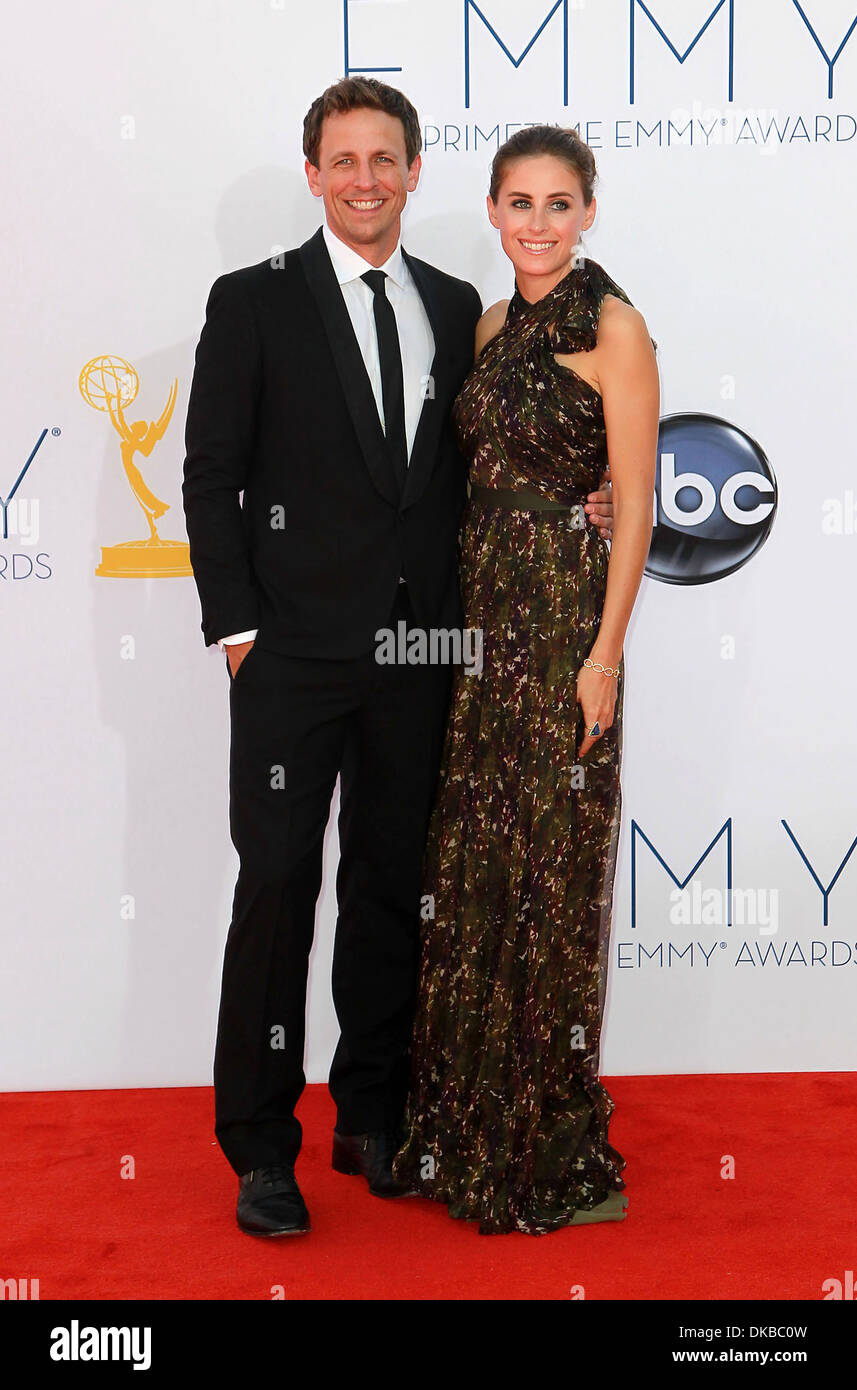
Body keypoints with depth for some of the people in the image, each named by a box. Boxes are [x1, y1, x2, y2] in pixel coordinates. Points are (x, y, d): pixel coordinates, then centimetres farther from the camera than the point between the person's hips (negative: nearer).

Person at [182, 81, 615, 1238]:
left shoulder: (456, 308, 12)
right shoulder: (255, 303, 0)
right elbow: (211, 476, -2)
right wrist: (235, 626, -8)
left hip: (418, 651, 4)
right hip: (294, 652, -4)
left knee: (391, 886, 11)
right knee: (276, 889, -2)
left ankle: (371, 1120, 24)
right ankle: (260, 1150, 8)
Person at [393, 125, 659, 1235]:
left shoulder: (612, 328, -8)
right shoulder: (494, 326, 13)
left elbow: (634, 499, -12)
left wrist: (606, 653, -17)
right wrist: (461, 620, 9)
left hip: (564, 619, -7)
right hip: (483, 613, 7)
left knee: (548, 873, -1)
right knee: (473, 864, 11)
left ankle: (560, 1158, 13)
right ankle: (474, 1133, 26)